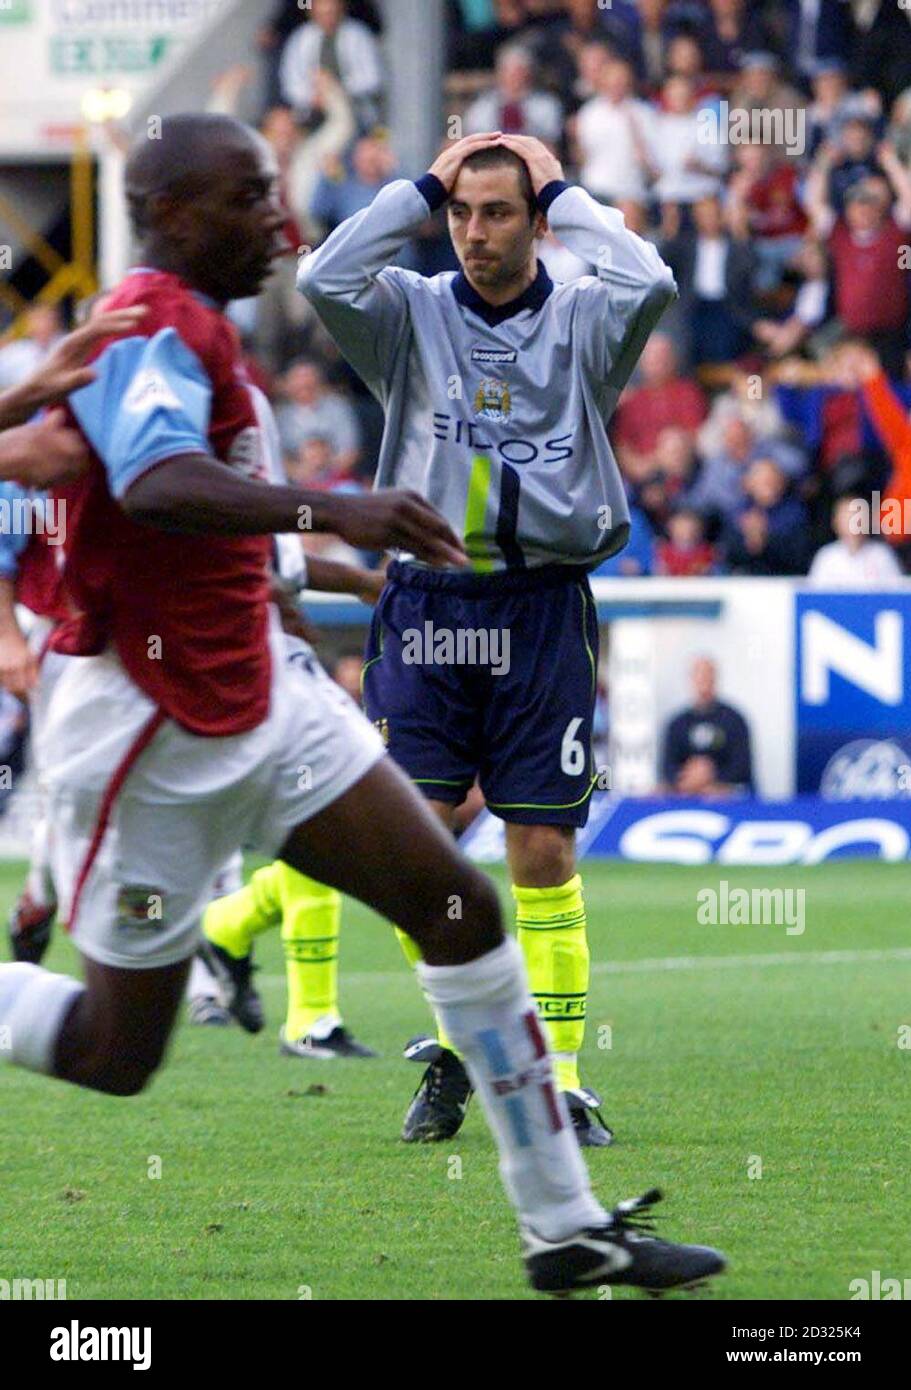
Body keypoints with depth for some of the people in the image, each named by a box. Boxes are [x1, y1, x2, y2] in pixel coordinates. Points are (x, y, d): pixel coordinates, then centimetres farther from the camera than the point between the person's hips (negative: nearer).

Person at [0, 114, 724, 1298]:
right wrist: (331, 511, -50)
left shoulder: (191, 331, 11)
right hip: (154, 738, -9)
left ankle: (566, 1228, 3)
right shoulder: (151, 332, -20)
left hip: (263, 699, 9)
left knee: (459, 908, 0)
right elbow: (155, 485, -39)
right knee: (121, 1053, 0)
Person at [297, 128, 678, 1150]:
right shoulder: (413, 315, 6)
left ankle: (559, 1079, 4)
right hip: (425, 602, 1)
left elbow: (648, 286, -18)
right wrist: (422, 188, -4)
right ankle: (448, 1046, 15)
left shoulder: (580, 322, 3)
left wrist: (561, 194, -5)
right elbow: (325, 279, -13)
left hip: (541, 612, -1)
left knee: (544, 852, -1)